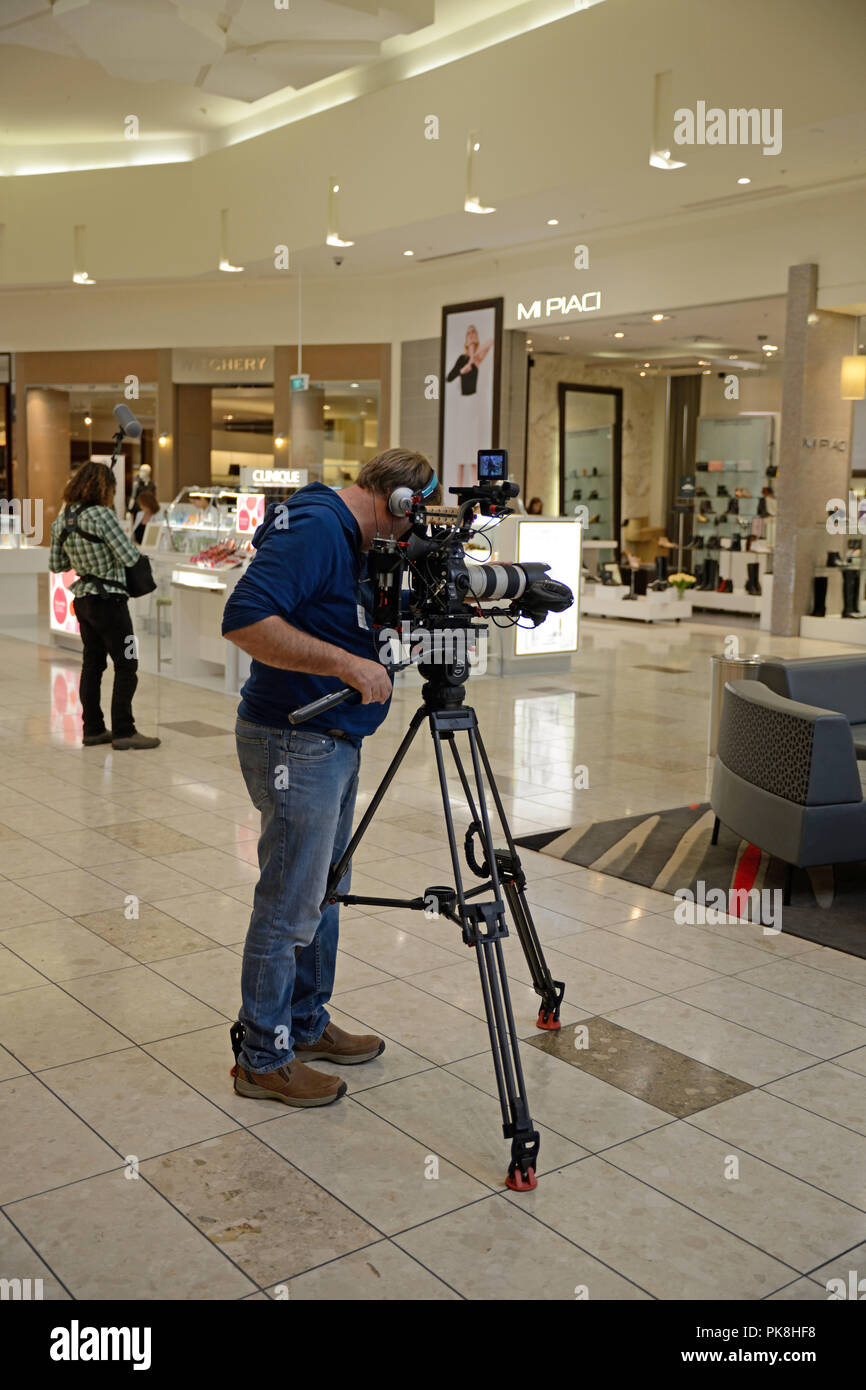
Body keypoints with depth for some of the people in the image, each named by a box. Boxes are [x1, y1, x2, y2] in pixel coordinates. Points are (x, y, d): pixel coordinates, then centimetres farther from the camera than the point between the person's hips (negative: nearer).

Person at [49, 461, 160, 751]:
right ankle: (123, 732, 1)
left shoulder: (61, 520, 6)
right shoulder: (101, 515, -18)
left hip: (82, 599, 8)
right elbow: (130, 557, -18)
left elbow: (56, 565, 13)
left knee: (92, 663, 13)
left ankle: (93, 729, 18)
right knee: (126, 665, 0)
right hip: (108, 599, -8)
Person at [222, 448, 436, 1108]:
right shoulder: (314, 529, -19)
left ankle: (307, 1025, 34)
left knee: (323, 893, 19)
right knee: (288, 906, 0)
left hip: (337, 740, 11)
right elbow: (246, 619, -28)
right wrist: (346, 663, -30)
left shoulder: (355, 541, 13)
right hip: (295, 744, -10)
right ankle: (264, 1059, 14)